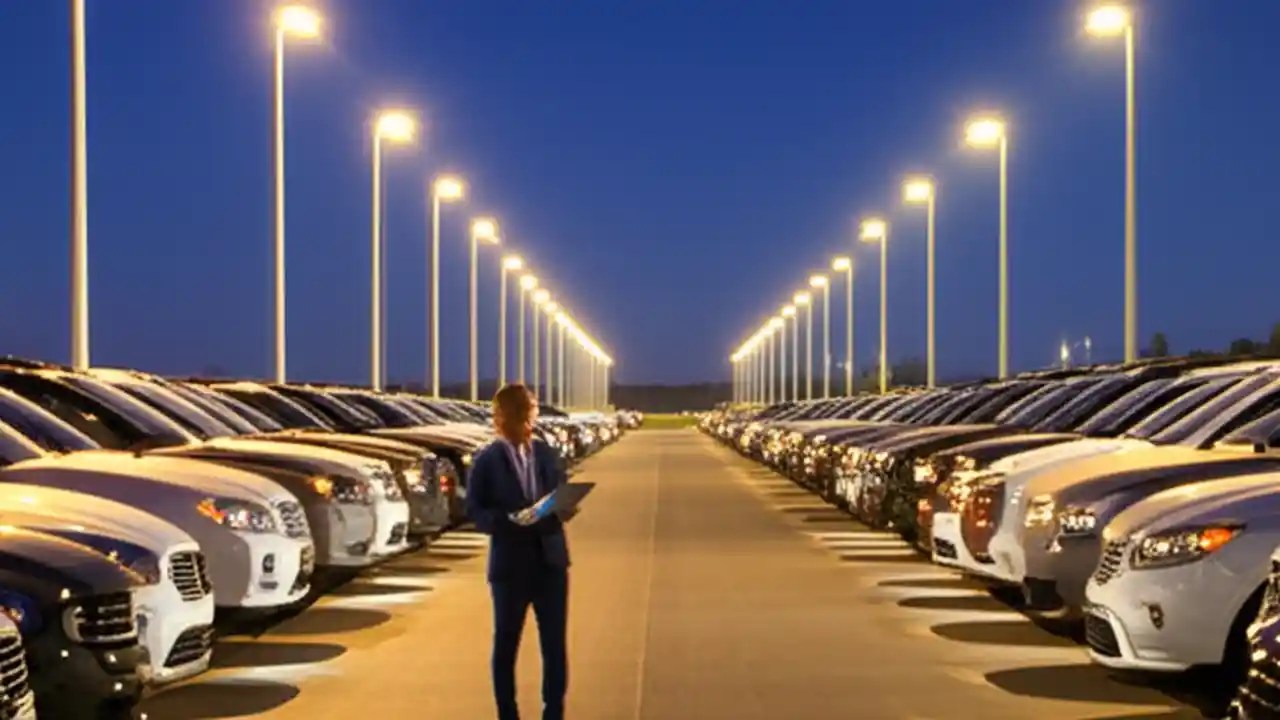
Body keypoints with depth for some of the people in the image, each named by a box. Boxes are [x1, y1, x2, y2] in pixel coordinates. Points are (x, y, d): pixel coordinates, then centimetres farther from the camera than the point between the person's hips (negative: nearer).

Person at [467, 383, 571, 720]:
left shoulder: (546, 453, 6)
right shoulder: (487, 461, -6)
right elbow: (475, 511, -8)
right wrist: (509, 520, -24)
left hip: (550, 559, 3)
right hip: (510, 562, -3)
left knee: (555, 642, 5)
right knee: (506, 643, 9)